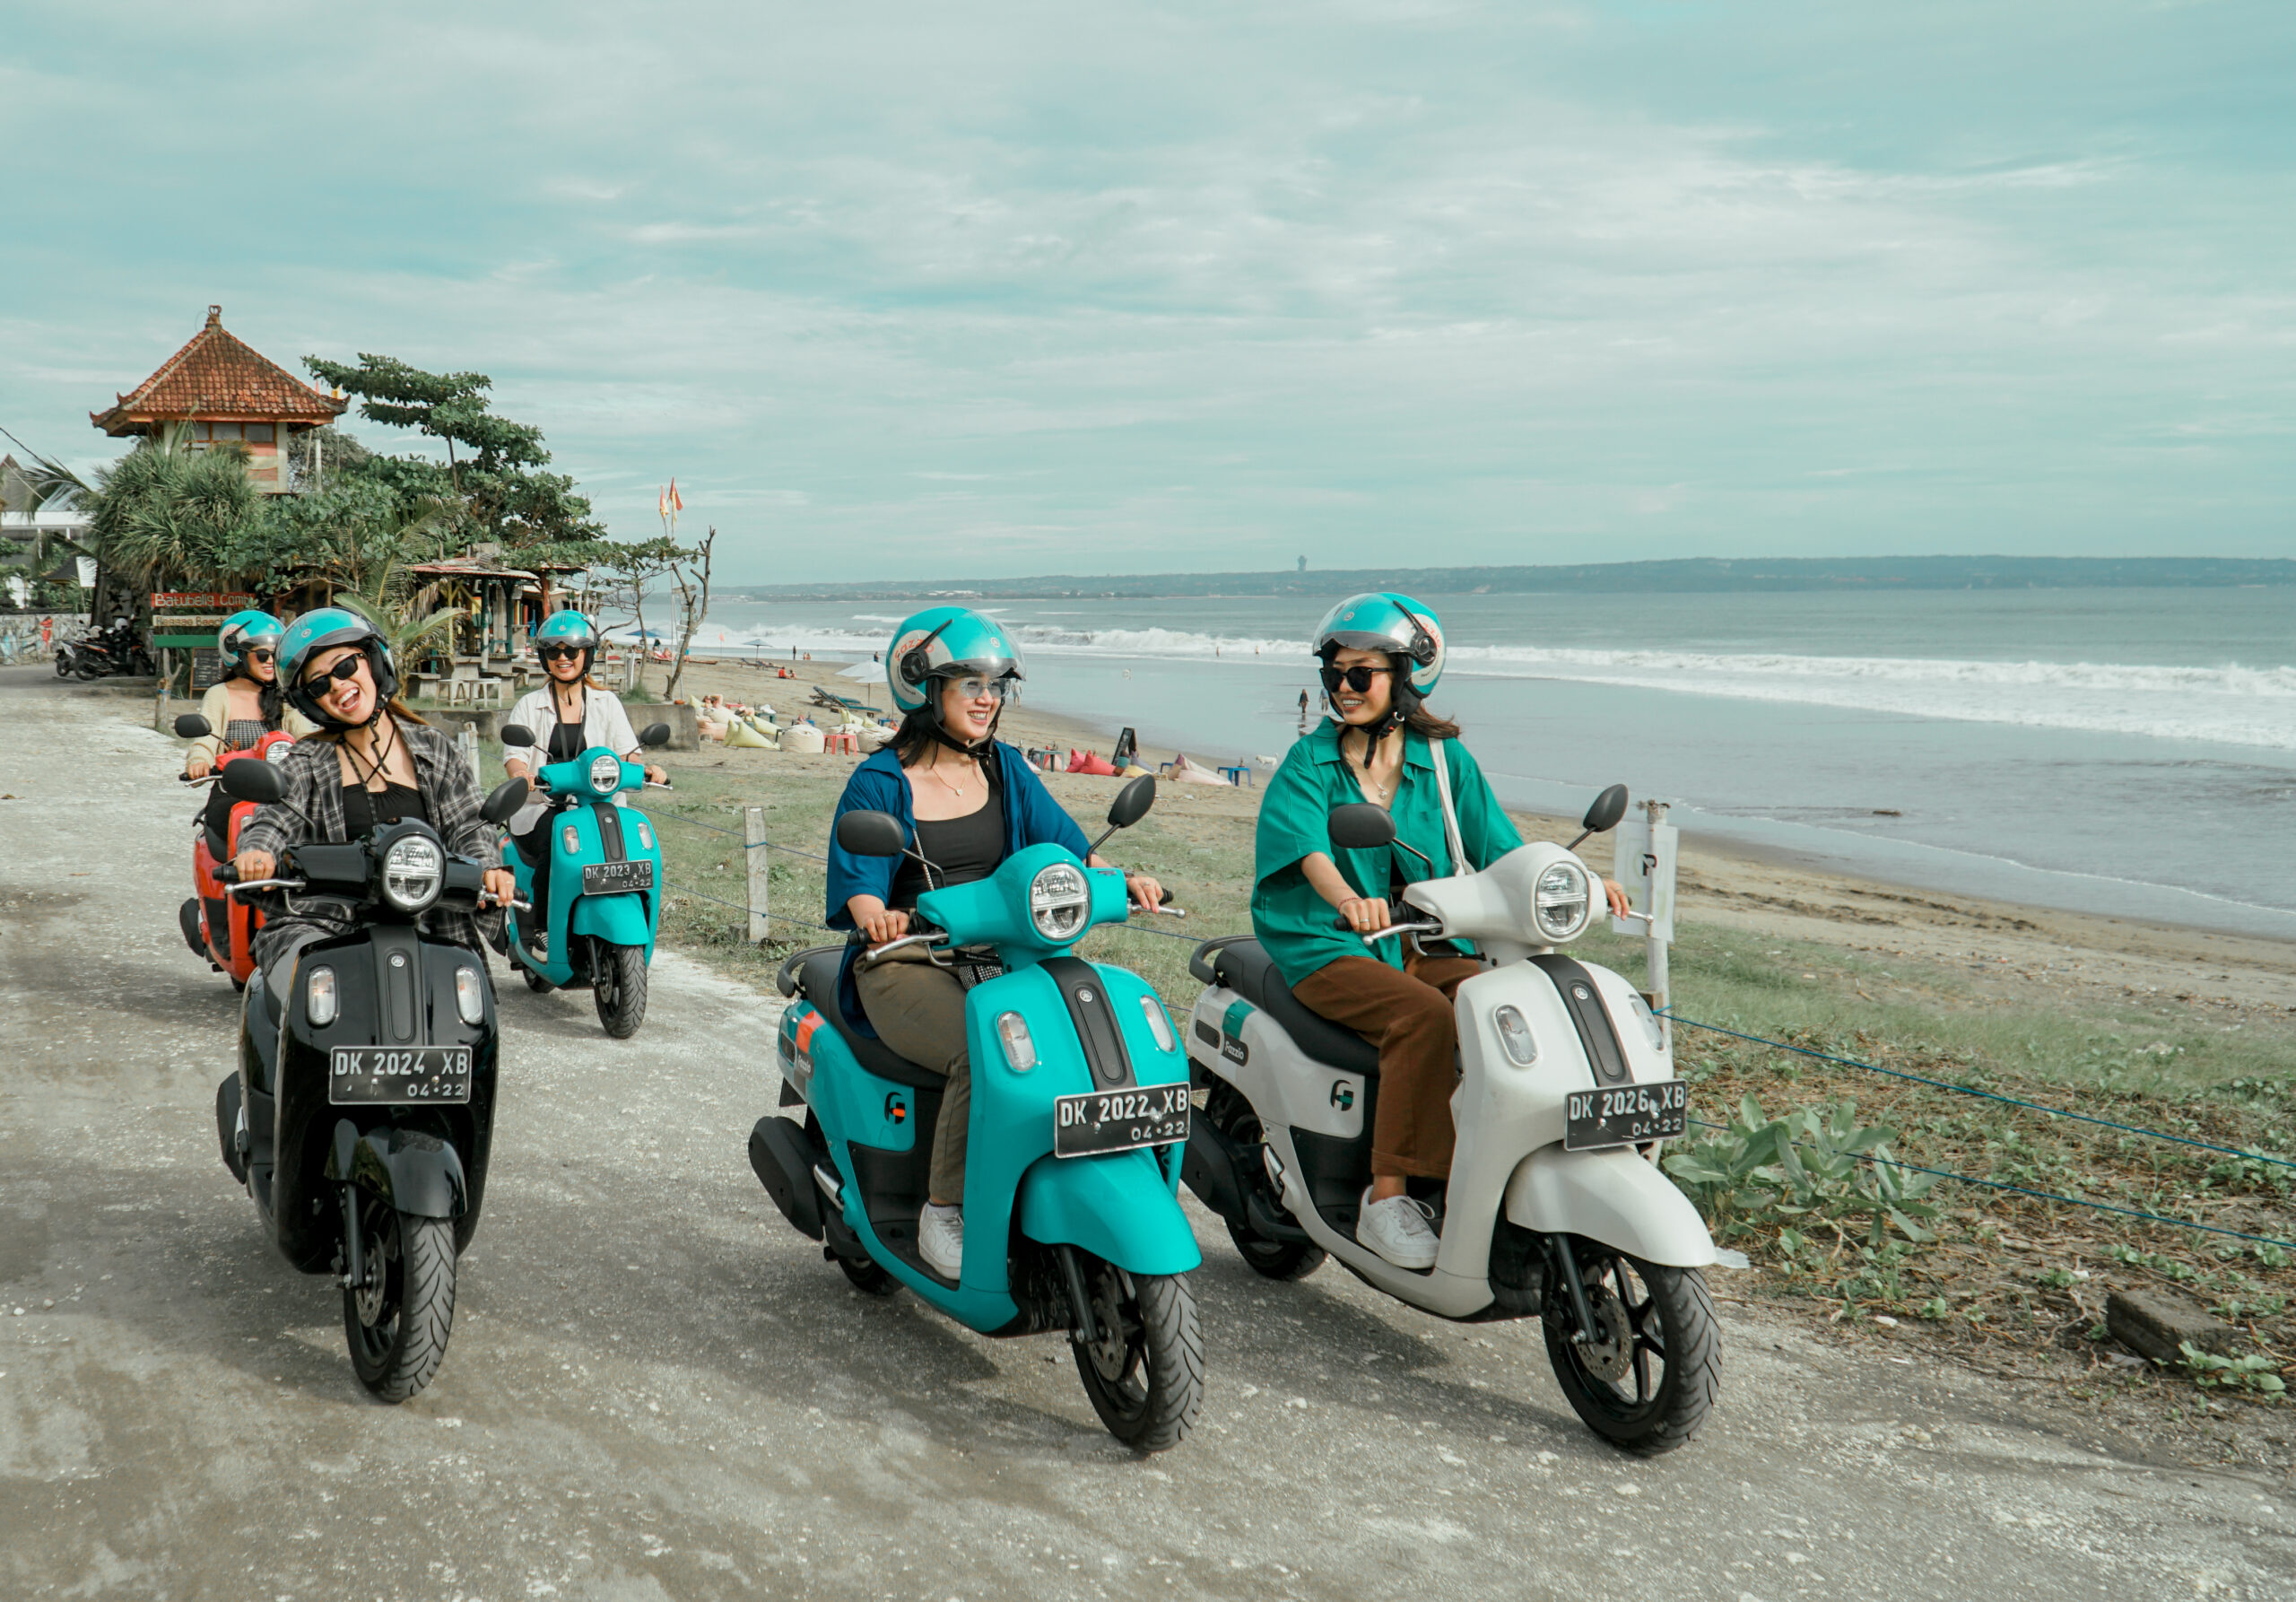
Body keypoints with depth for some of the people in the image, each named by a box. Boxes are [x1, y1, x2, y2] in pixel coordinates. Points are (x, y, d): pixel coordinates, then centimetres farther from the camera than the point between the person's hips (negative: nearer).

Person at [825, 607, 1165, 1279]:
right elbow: (857, 880, -10)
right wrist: (876, 915, -34)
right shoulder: (879, 783, -2)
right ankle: (943, 1210, -17)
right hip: (906, 967, -4)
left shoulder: (1006, 770, 12)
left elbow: (1062, 844, 6)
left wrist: (1121, 878, -14)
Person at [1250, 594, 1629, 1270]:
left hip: (1427, 944, 3)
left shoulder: (1444, 759, 9)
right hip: (1330, 948, -3)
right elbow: (1310, 848, -18)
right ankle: (1387, 1196, -27)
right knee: (1423, 1016, -31)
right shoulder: (1310, 760, 1)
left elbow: (1499, 848, 5)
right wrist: (1348, 899, -40)